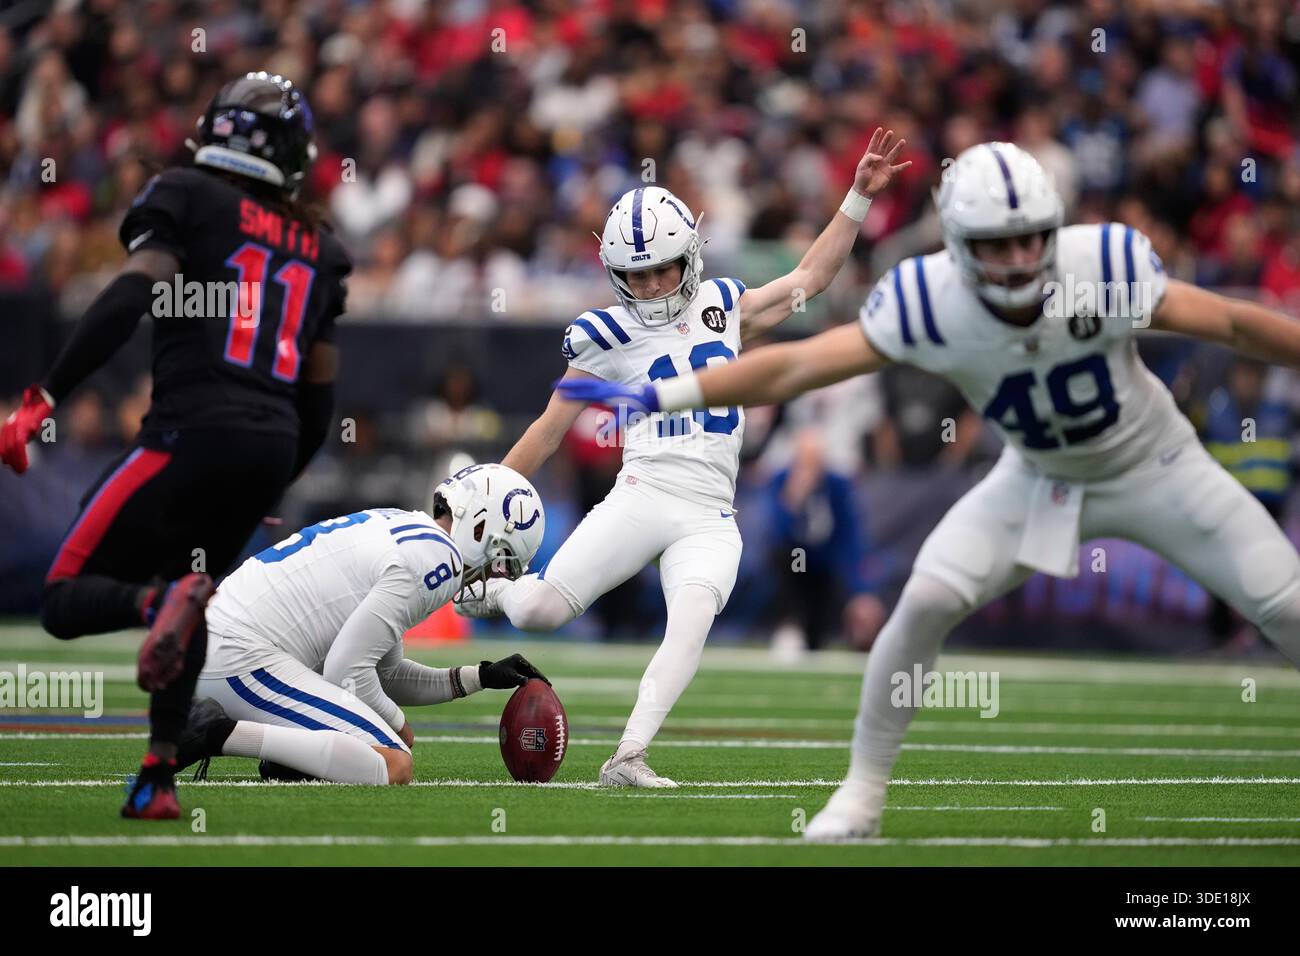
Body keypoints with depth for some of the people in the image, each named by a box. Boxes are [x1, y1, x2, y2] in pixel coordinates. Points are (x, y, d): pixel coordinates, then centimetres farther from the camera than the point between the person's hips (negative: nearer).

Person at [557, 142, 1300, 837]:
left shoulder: (1105, 268, -32)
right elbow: (795, 368, -25)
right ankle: (864, 791, 0)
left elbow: (1236, 324, -21)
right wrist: (659, 396, -31)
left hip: (1150, 466, -1)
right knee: (927, 602, -15)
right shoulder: (929, 304, -27)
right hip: (1039, 480, 1)